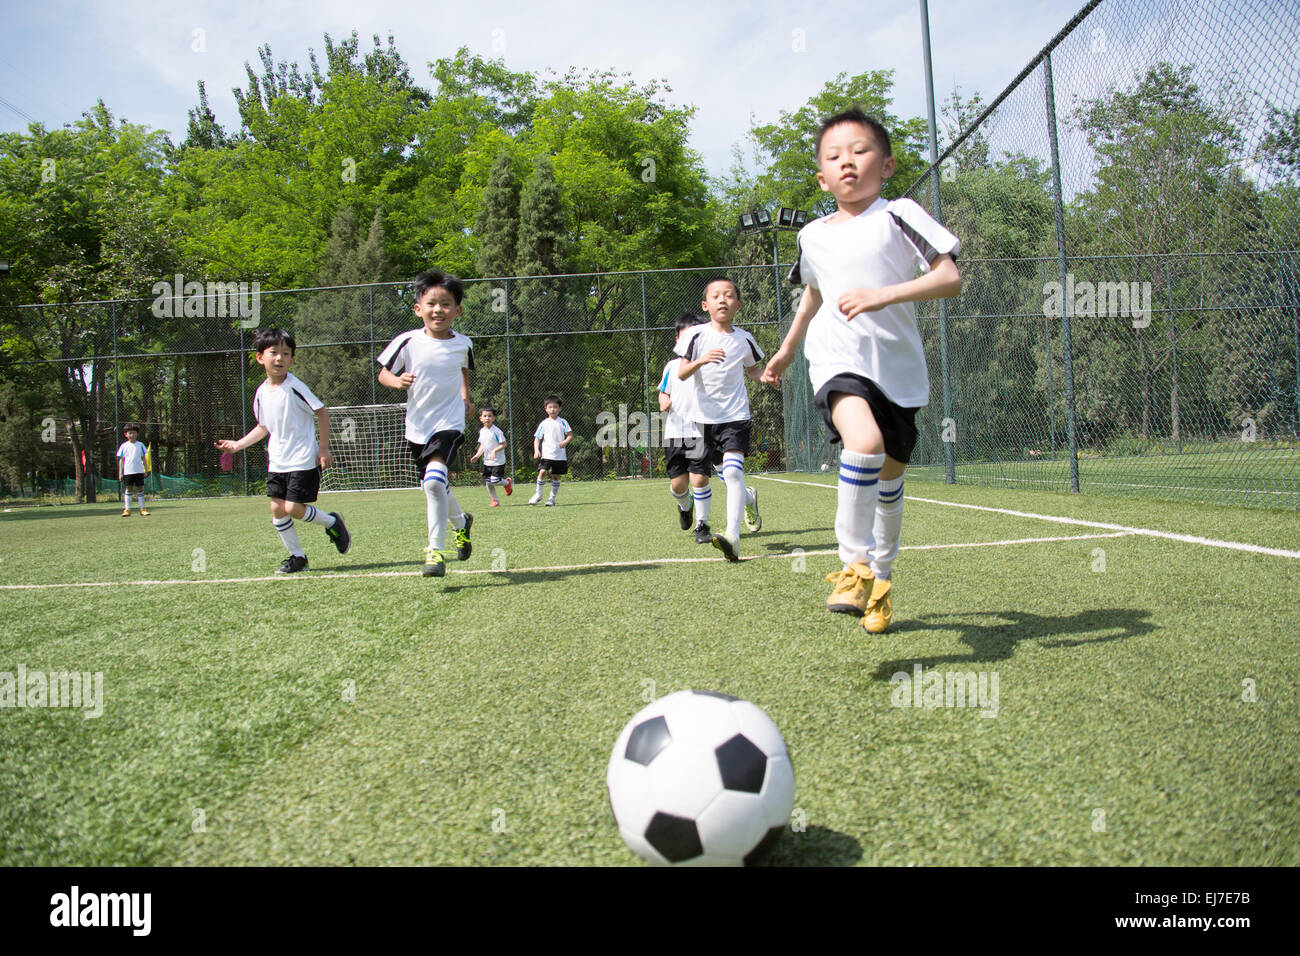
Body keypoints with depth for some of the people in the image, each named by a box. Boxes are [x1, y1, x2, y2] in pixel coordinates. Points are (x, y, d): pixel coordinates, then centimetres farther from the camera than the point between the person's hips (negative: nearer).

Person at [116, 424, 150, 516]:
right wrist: (120, 473, 3)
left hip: (139, 471, 0)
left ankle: (142, 509, 7)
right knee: (128, 489, 0)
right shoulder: (123, 446, 5)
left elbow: (143, 458, 11)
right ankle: (127, 509, 4)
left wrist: (146, 470, 7)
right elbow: (121, 460, 7)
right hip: (127, 471, 0)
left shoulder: (140, 445, 7)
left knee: (140, 489, 3)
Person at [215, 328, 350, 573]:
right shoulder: (261, 393, 7)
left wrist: (323, 449, -9)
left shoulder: (294, 387, -14)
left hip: (303, 459, -7)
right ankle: (297, 557, 16)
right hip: (277, 461, 7)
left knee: (292, 508, -13)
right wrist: (238, 444, 12)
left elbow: (322, 412, -9)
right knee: (277, 509, 3)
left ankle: (332, 522, 14)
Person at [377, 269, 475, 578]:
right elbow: (383, 374, 1)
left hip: (450, 422, -2)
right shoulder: (407, 342, -9)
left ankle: (436, 551, -18)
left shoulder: (463, 344, -3)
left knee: (434, 479, -24)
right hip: (417, 425, 2)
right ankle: (460, 522, 48)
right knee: (435, 486, 17)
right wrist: (397, 381, -19)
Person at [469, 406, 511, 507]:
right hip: (487, 461, 7)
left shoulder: (496, 431, -15)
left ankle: (507, 482, 18)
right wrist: (477, 455, 4)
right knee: (487, 482, 5)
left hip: (498, 461, -7)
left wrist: (494, 451, -26)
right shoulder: (481, 431, 7)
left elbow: (503, 444, -14)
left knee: (494, 481, -13)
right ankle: (495, 500, 19)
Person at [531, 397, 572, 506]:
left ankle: (552, 498, 19)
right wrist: (536, 451, -9)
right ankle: (538, 494, 2)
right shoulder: (544, 423, 4)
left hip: (560, 455, 1)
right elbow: (537, 438, 5)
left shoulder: (563, 422, 3)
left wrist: (565, 442, -19)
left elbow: (570, 435, 1)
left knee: (556, 476, 5)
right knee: (542, 472, -16)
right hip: (546, 454, -1)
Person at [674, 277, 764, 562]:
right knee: (698, 478, 11)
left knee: (733, 471, -21)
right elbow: (681, 374, -8)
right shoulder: (696, 335, -2)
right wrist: (700, 361, -28)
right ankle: (701, 525, 41)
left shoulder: (744, 339, 3)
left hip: (736, 416, -1)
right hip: (704, 418, 2)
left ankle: (732, 538, -28)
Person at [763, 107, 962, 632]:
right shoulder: (813, 235, 11)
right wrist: (785, 351, 39)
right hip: (839, 359, 0)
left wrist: (883, 295, -25)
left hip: (897, 365, 0)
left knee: (889, 477, 11)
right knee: (864, 442, -30)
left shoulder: (898, 215, -1)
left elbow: (950, 278, -11)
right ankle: (855, 564, -18)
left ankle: (881, 576, 32)